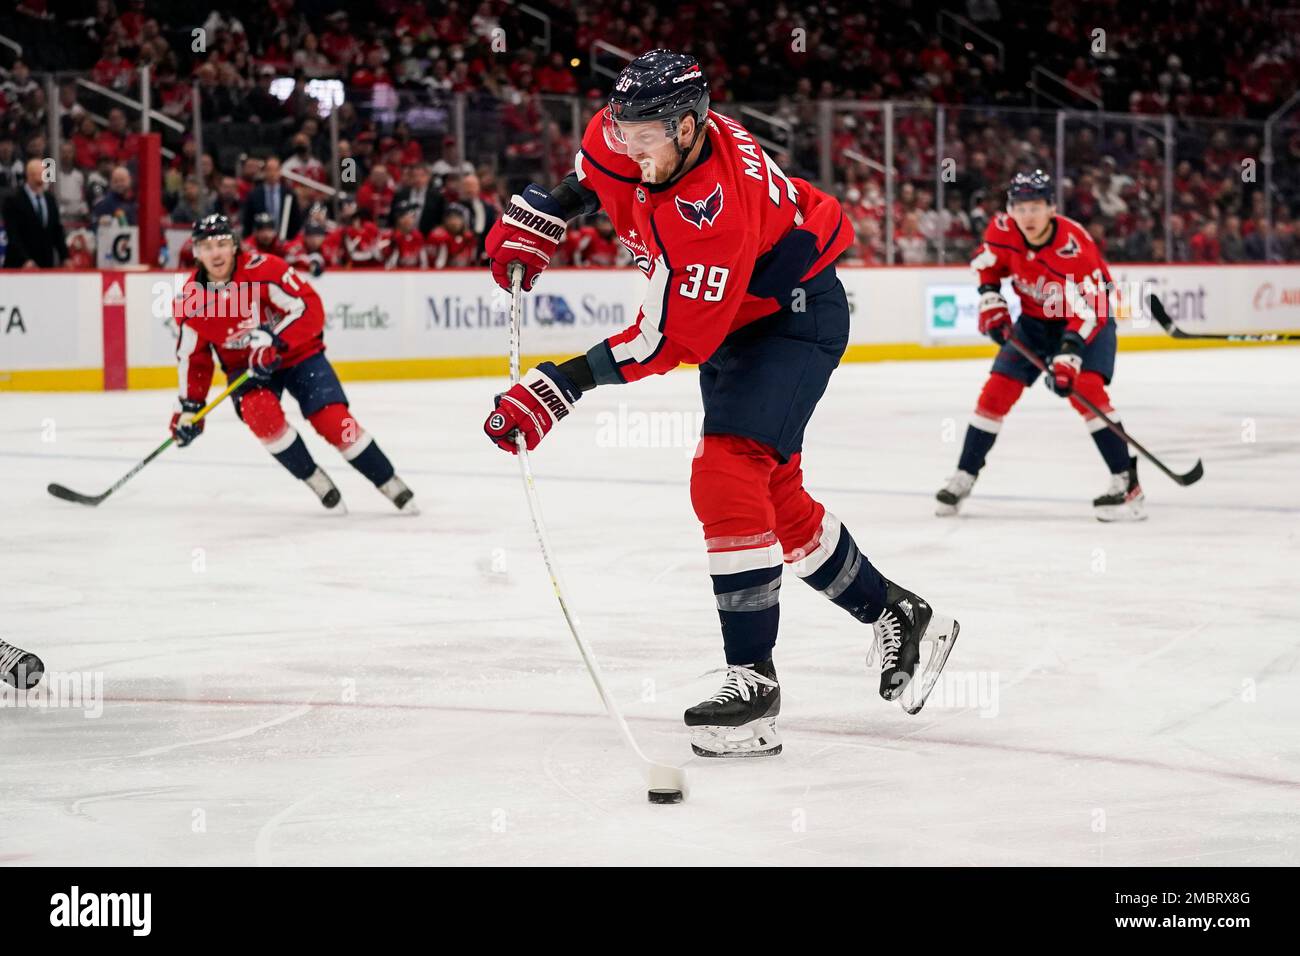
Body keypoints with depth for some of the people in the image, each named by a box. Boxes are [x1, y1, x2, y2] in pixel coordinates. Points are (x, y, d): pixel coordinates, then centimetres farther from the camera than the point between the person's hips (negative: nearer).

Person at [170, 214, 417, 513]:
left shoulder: (263, 269, -23)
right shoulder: (191, 300, -10)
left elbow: (310, 307, -24)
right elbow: (194, 356, 3)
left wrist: (275, 341, -34)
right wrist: (189, 406, 1)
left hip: (298, 353, -3)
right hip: (246, 366, 3)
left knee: (333, 419, -17)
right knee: (261, 412, -29)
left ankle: (392, 485, -2)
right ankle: (314, 479, -10)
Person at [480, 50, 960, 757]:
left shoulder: (716, 209, -37)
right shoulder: (620, 137, -14)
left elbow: (670, 340, -34)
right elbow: (588, 174, 14)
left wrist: (561, 386, -36)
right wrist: (534, 219, 1)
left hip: (795, 318, -9)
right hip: (731, 321, 10)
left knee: (726, 477, -24)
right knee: (773, 494, 14)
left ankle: (753, 679, -22)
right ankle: (896, 617, 31)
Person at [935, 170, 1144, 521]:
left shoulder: (1074, 245, -34)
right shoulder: (1002, 230, -17)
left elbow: (1088, 310, -36)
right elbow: (986, 265, 6)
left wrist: (1069, 356, -45)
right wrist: (991, 304, -5)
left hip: (1085, 317, -5)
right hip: (1034, 319, 5)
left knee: (1086, 389, -25)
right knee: (996, 391, -1)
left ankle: (1127, 483, -22)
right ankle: (963, 478, 13)